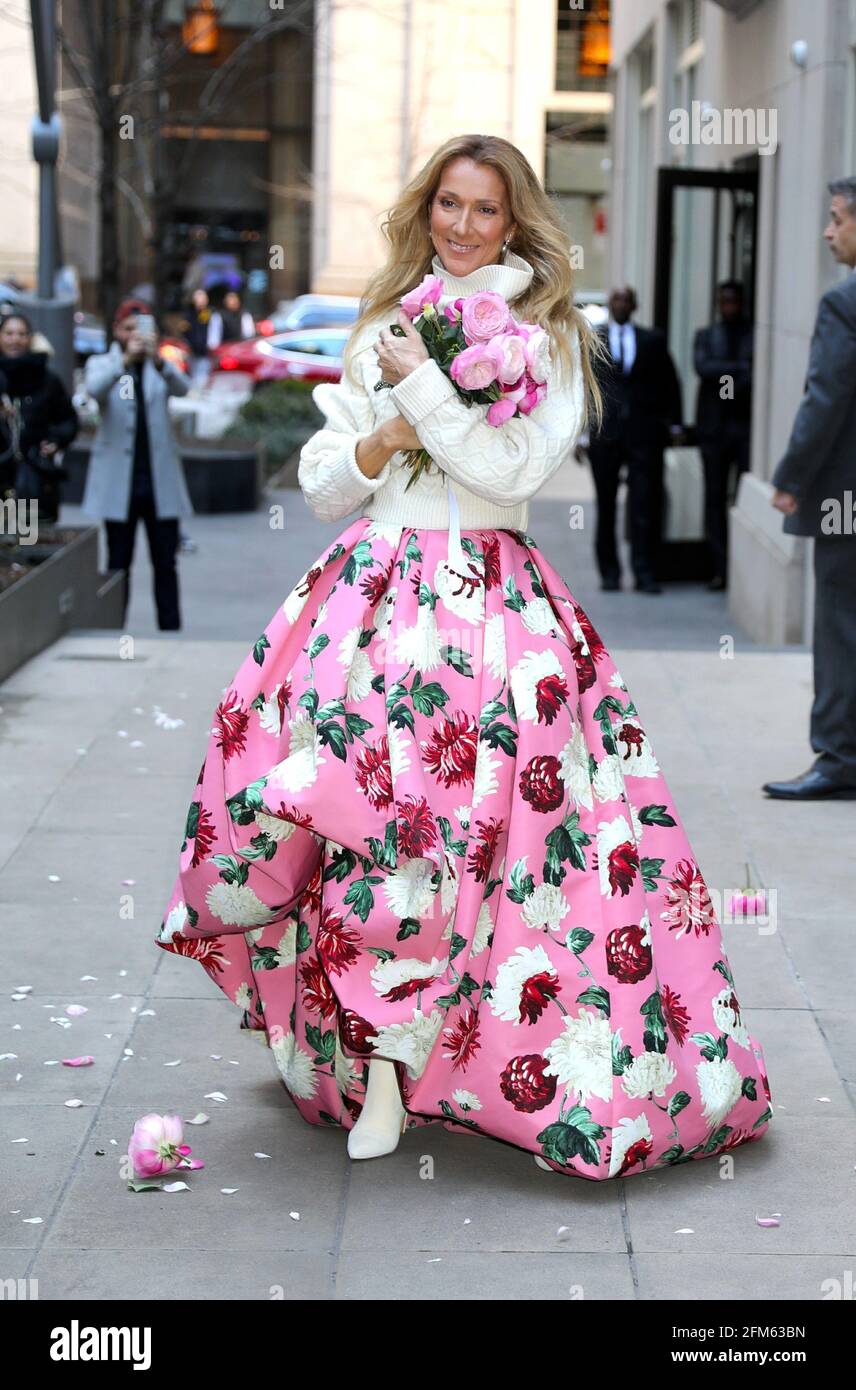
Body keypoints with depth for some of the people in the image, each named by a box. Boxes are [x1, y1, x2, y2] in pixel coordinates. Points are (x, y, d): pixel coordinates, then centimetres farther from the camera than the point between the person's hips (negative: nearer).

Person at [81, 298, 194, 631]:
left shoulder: (160, 367, 8)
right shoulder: (101, 364, 4)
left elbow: (181, 387, -15)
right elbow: (95, 388, -19)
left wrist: (158, 360, -35)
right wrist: (126, 358, -35)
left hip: (160, 479, 1)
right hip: (120, 480, -1)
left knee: (165, 564, 2)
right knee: (118, 563, 4)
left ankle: (170, 631, 4)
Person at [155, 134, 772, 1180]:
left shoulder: (543, 336, 4)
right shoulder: (385, 329, 18)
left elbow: (514, 469, -11)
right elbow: (320, 485, 17)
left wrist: (420, 384, -9)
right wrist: (376, 445, -3)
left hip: (487, 601, -4)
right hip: (371, 586, 5)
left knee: (430, 815, -15)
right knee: (352, 812, -4)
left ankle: (390, 1067, -7)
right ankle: (377, 1049, 11)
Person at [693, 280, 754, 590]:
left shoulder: (757, 335, 5)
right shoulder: (706, 336, 13)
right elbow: (702, 366, -4)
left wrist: (728, 381, -11)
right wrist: (740, 367, -10)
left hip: (748, 426, -3)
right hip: (714, 426, 3)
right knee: (715, 498, 2)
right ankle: (721, 569, 6)